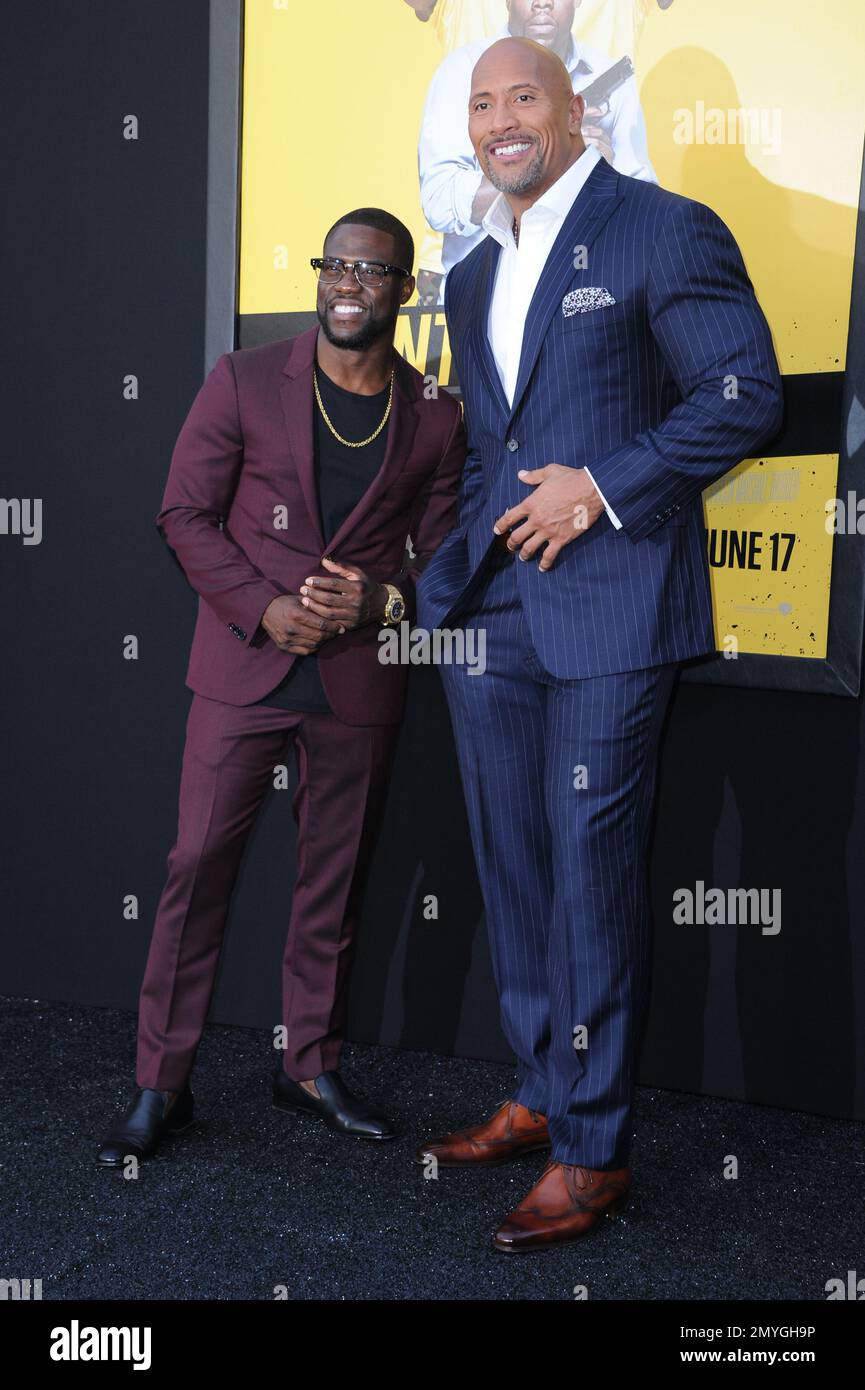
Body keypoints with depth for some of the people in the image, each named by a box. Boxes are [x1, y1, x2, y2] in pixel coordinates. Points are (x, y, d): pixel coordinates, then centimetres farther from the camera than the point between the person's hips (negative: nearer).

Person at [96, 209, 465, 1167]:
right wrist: (264, 608, -13)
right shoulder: (244, 382, -1)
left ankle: (310, 1065, 27)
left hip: (360, 681, 2)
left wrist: (385, 599, -12)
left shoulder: (436, 418, 5)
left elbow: (442, 549, 9)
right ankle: (161, 1083, 11)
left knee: (335, 874, 10)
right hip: (244, 665, -2)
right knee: (198, 863, -1)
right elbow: (185, 513, -1)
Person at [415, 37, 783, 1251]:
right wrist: (447, 580, 13)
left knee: (590, 872, -3)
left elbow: (748, 394, -9)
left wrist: (603, 487, -14)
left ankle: (593, 1150, 9)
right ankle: (538, 1097, 28)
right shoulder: (474, 276, 19)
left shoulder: (664, 231, -3)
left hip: (607, 610, -7)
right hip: (490, 615, 7)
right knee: (512, 867, 12)